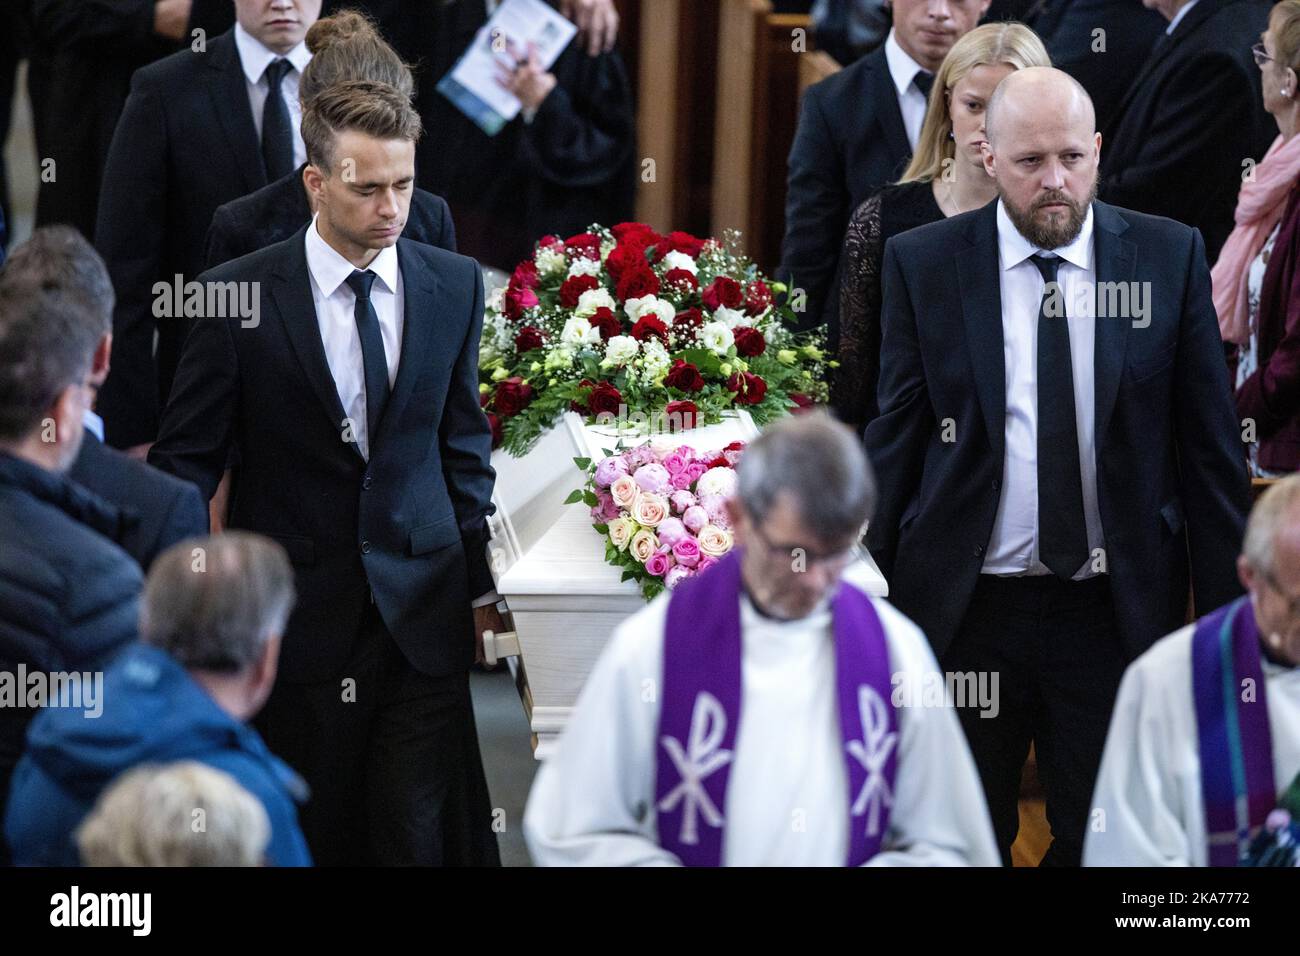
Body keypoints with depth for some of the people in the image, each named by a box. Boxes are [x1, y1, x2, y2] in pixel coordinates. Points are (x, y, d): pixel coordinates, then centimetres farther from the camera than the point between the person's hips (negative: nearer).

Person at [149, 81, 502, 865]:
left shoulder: (454, 285, 3)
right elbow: (187, 460, -1)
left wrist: (479, 581, 10)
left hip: (420, 604, 2)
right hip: (297, 609, -2)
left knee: (418, 830, -2)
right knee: (311, 833, 6)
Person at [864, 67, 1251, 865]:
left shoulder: (1171, 256, 0)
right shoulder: (922, 263, 0)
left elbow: (1210, 446, 3)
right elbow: (896, 439, 3)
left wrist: (1226, 612, 2)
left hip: (1116, 612, 0)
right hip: (965, 611, 0)